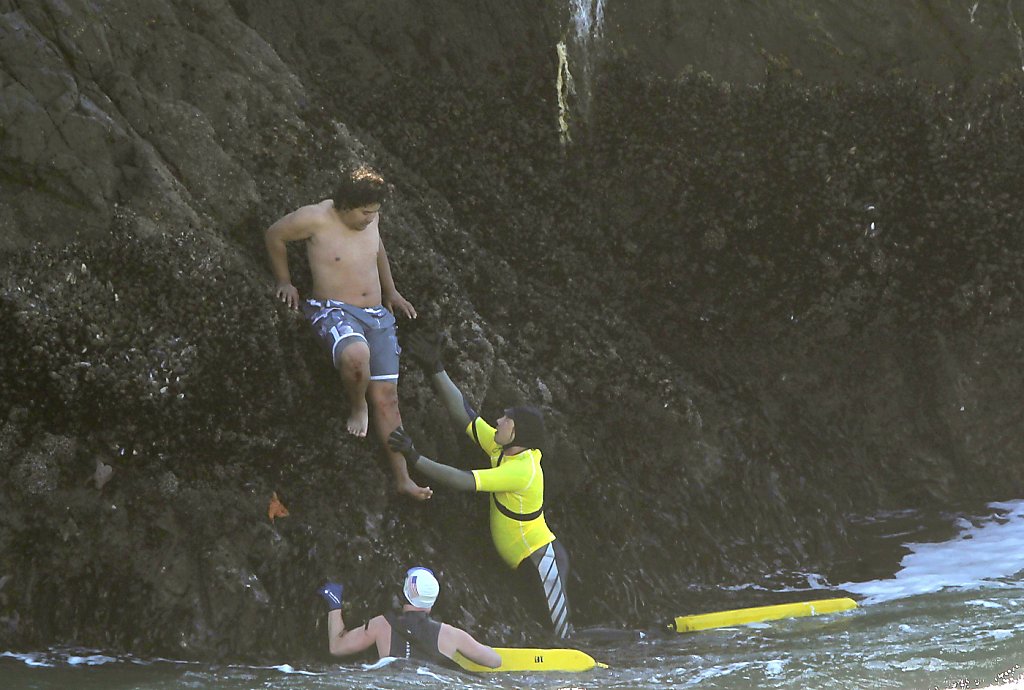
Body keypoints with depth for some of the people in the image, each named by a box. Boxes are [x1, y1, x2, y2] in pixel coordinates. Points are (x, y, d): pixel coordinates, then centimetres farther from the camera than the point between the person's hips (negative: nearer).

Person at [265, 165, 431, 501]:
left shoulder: (371, 219, 5)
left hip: (377, 316, 6)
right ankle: (357, 407, -7)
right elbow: (275, 235, 2)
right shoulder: (317, 218, -13)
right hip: (334, 311, -6)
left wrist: (391, 291, 29)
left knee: (386, 397, -1)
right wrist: (284, 282, 5)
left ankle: (403, 479, 0)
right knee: (356, 354, -40)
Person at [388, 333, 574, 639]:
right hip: (529, 560, 9)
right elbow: (463, 413, 3)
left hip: (543, 559, -9)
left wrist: (414, 458, -30)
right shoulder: (502, 449, 1)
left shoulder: (522, 470, -24)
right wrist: (436, 369, -1)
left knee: (562, 634, -7)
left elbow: (463, 481, -30)